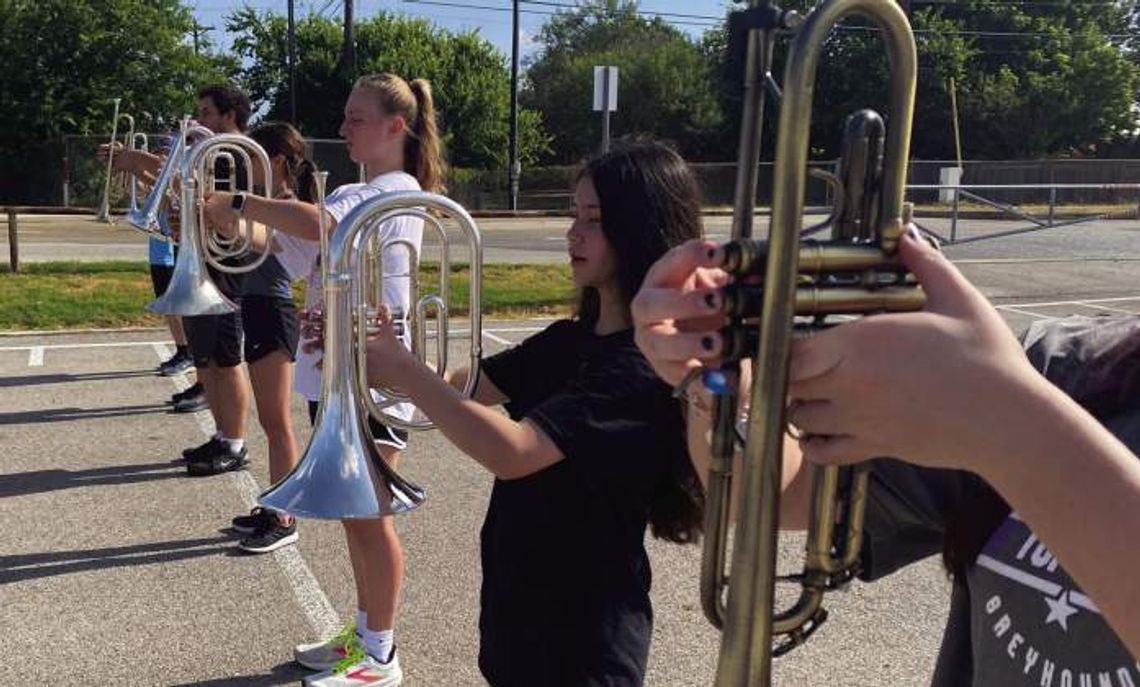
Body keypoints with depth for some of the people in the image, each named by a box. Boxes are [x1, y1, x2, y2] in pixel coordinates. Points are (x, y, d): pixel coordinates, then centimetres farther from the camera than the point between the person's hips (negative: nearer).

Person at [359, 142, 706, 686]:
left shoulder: (646, 367, -23)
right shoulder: (566, 341, 5)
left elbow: (511, 452, -32)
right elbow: (460, 390, 3)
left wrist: (403, 371, -27)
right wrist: (386, 356, -13)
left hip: (583, 632, -7)